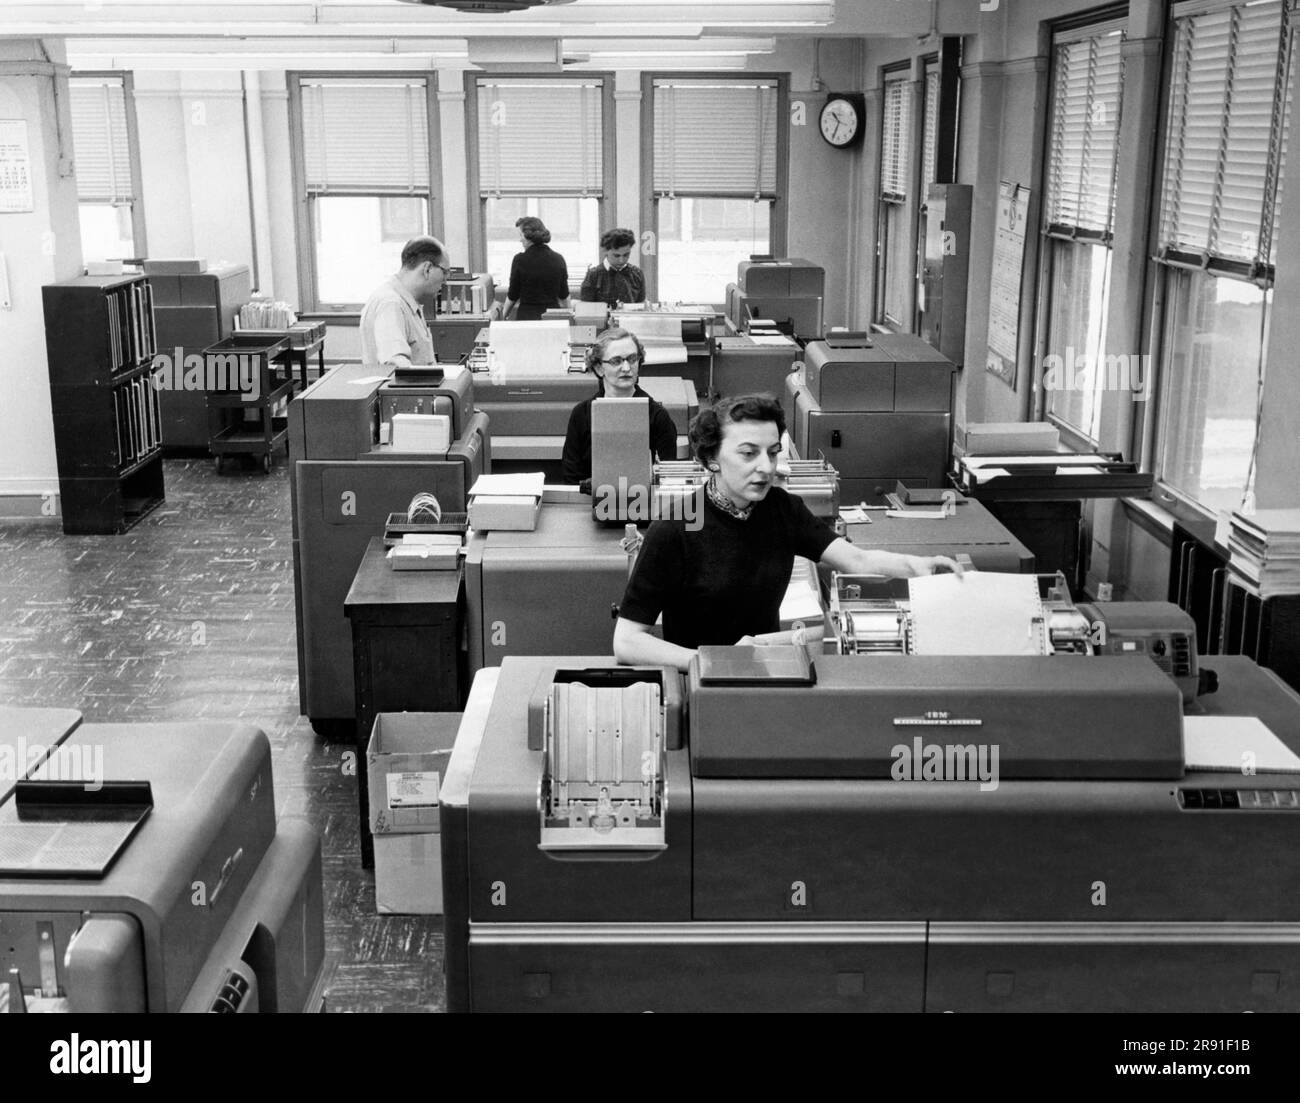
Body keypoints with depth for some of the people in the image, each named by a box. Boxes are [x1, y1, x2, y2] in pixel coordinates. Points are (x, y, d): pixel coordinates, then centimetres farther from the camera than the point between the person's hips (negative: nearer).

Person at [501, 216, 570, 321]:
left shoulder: (520, 260, -7)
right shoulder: (558, 259, 3)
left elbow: (513, 296, 0)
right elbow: (564, 296, 9)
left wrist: (504, 313, 17)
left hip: (527, 317, -3)